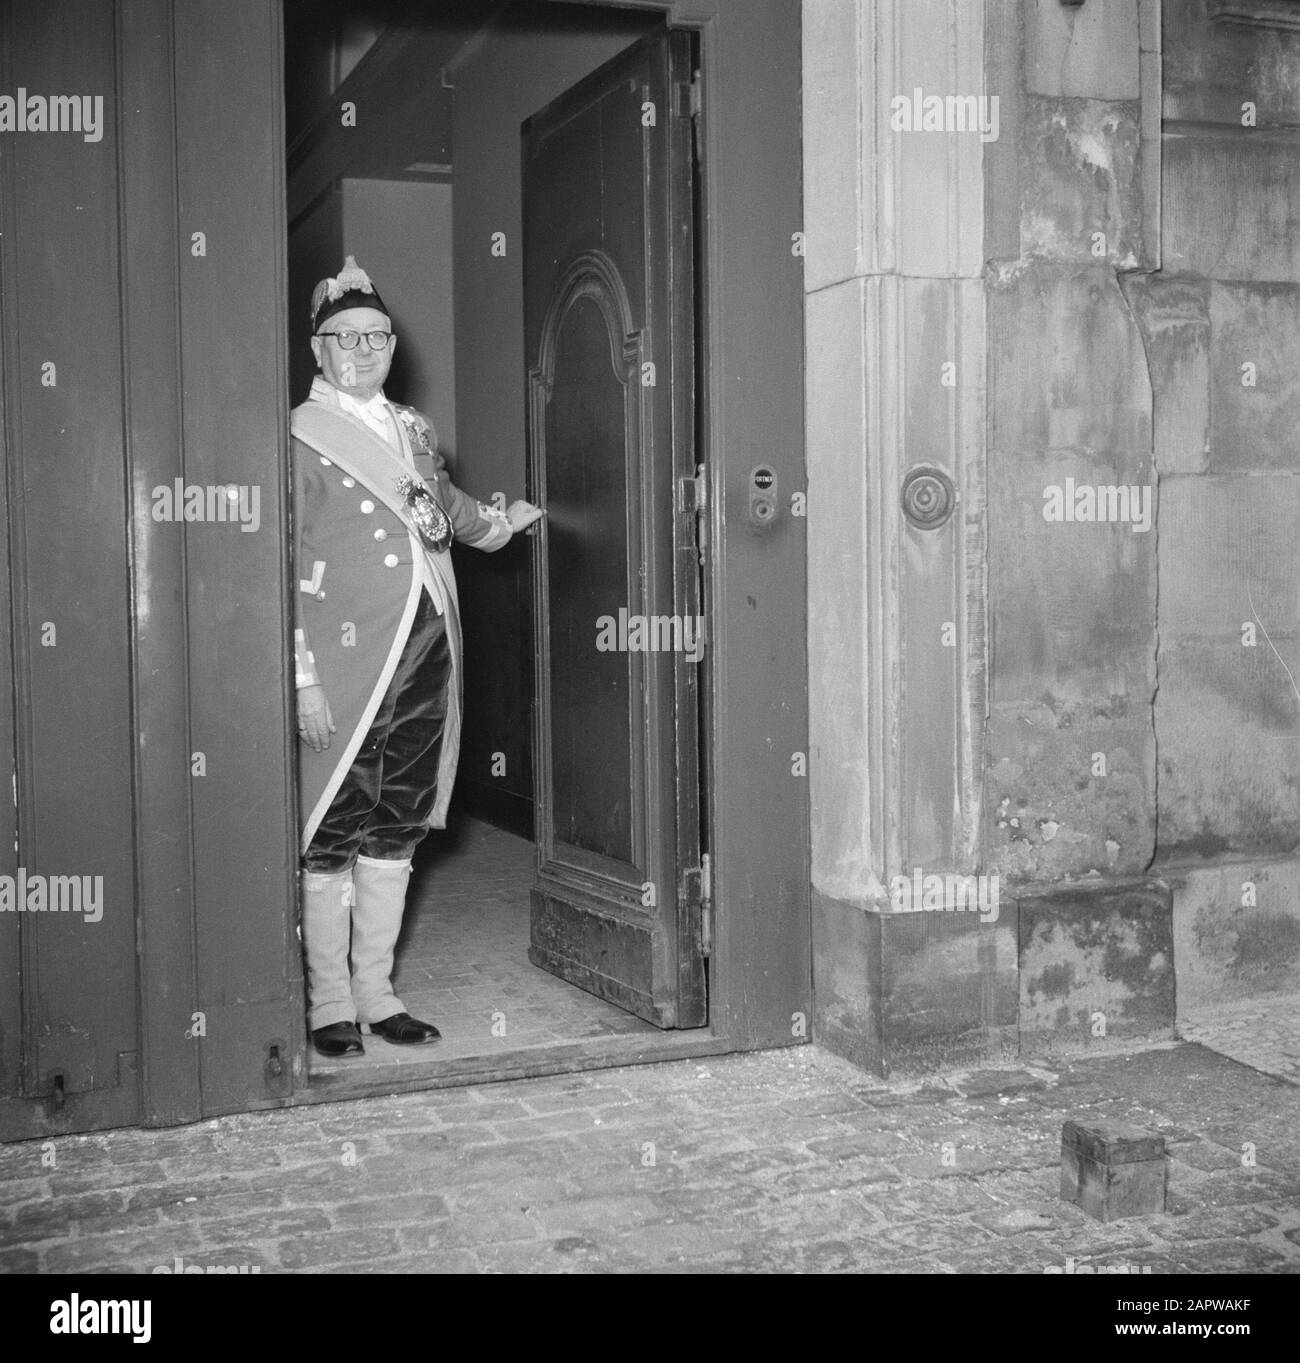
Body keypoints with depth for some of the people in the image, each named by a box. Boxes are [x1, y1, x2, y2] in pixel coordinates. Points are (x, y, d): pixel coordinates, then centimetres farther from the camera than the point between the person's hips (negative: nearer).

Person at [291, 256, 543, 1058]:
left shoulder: (414, 430, 15)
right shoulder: (300, 438, -4)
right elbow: (285, 566, -10)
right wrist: (302, 678, -15)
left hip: (425, 660, 6)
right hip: (346, 665, -6)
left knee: (395, 830, 10)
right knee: (331, 835, 1)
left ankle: (377, 990, 21)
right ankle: (330, 1002, 12)